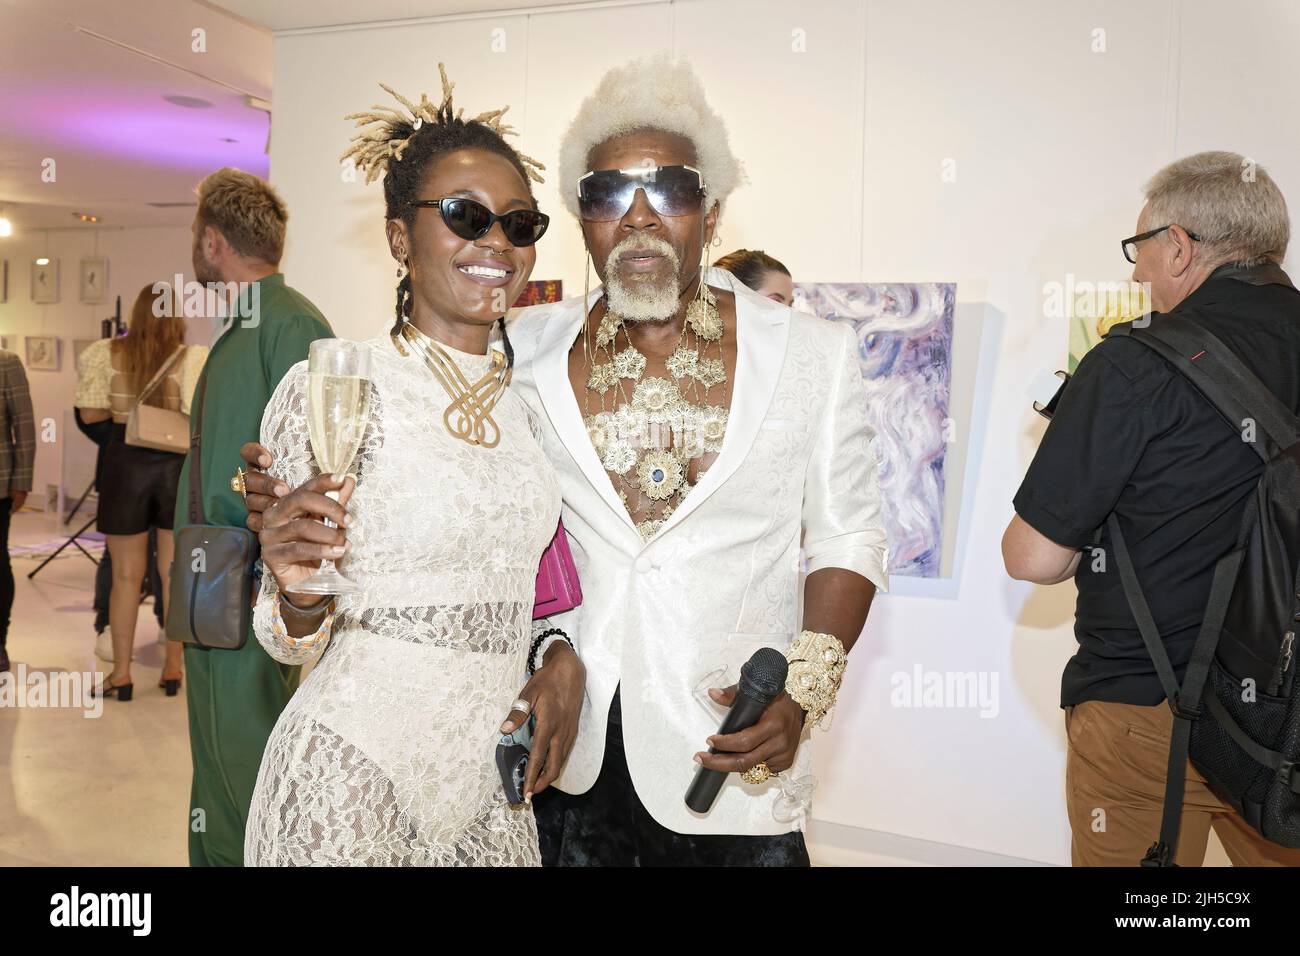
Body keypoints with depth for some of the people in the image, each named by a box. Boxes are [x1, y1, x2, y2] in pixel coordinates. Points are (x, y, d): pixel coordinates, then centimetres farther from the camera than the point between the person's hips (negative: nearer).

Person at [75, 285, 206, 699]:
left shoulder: (110, 354, -2)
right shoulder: (192, 359, -8)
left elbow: (89, 413, -1)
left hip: (126, 464, 1)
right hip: (178, 465, -1)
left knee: (127, 575, 9)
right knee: (175, 572, 10)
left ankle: (121, 674, 15)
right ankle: (174, 667, 17)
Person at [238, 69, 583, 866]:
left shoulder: (531, 393, 3)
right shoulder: (328, 388, -12)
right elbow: (296, 641, -7)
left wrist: (563, 658, -4)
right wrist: (300, 592, -27)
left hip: (492, 781, 5)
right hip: (355, 777, -4)